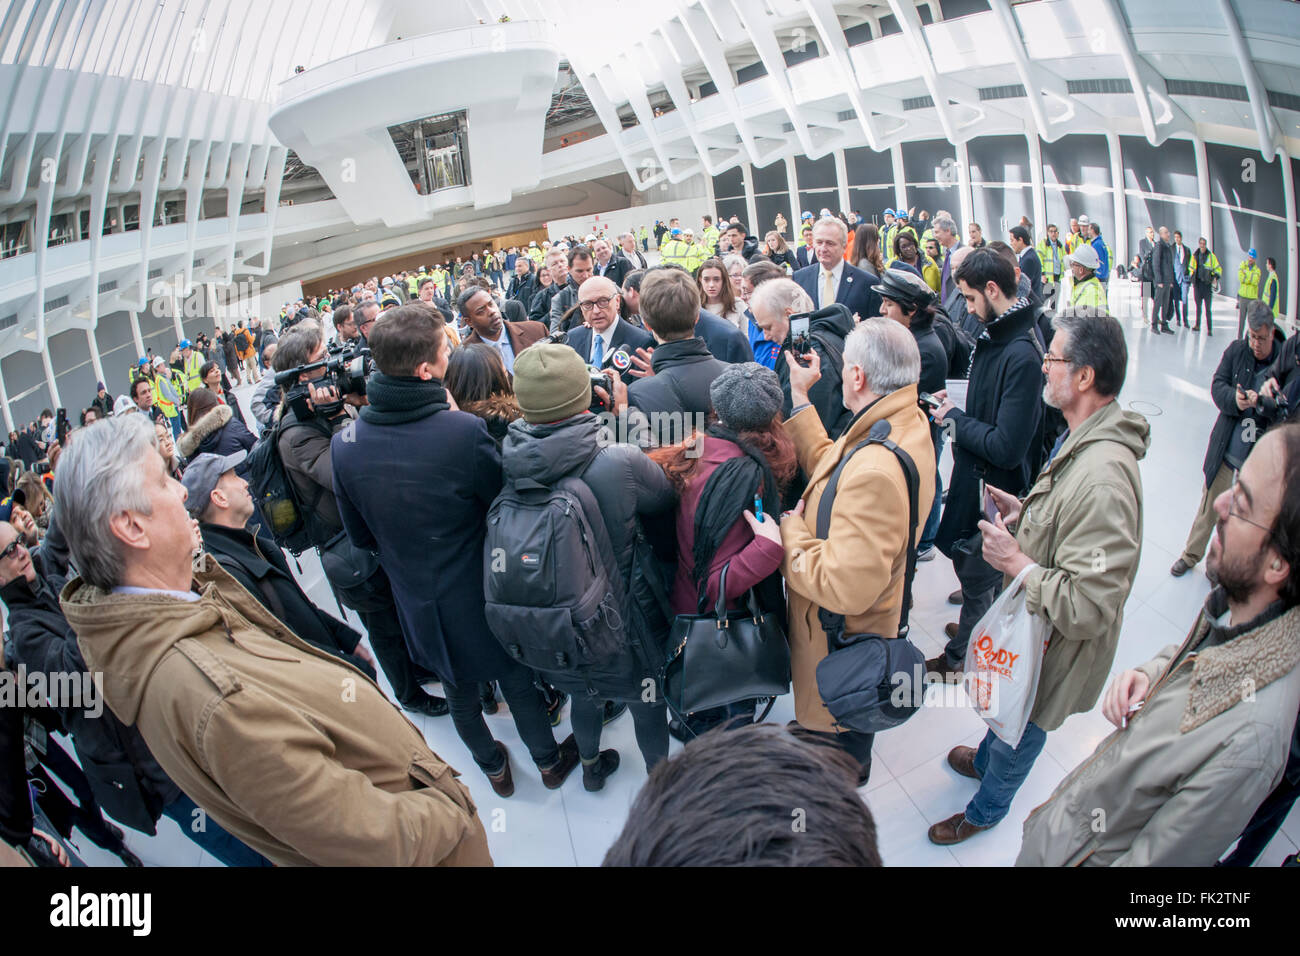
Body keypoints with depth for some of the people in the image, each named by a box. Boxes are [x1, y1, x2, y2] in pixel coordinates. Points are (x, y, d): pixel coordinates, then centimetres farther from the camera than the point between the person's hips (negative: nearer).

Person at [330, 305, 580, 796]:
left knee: (459, 690, 26)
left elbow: (360, 535, -2)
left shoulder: (344, 443, -15)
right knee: (517, 681, 22)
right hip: (481, 592, -3)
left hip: (416, 598, 4)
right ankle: (549, 760, 45)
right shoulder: (463, 430, -31)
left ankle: (493, 767, 49)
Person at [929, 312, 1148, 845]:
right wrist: (1027, 510, 0)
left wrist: (1017, 561, -28)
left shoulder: (1102, 476, -38)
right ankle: (985, 758, 61)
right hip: (1033, 622, 8)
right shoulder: (1085, 440, -5)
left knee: (1019, 726, 19)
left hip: (1058, 646, -8)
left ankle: (986, 809, 46)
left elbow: (1089, 607, -36)